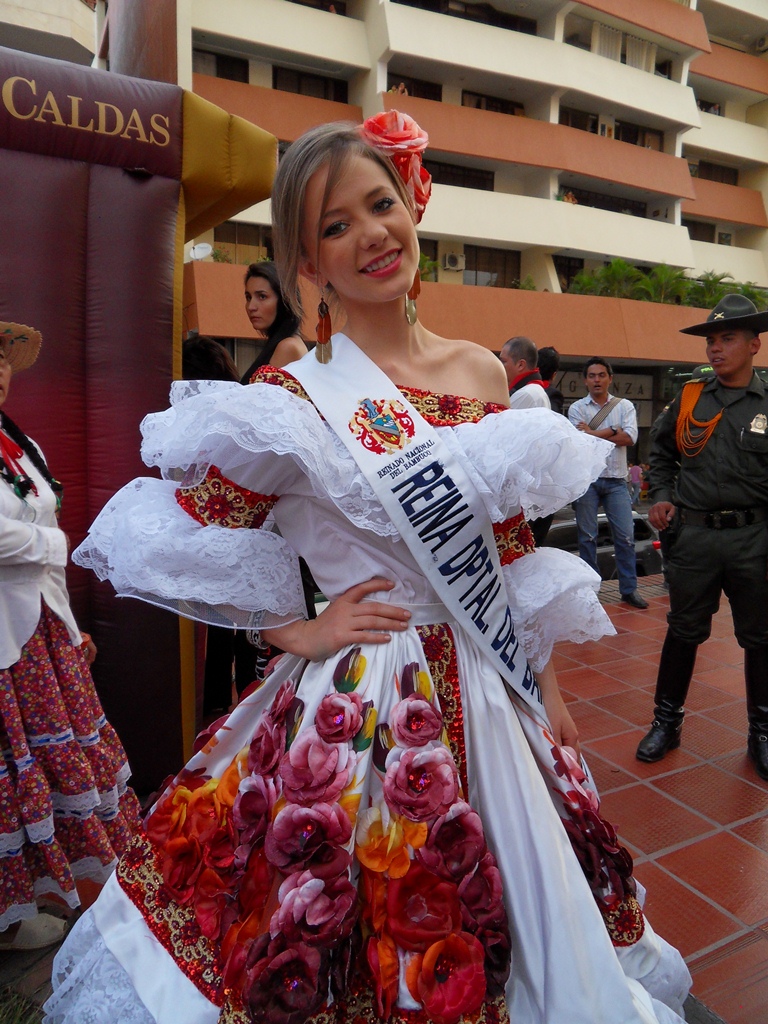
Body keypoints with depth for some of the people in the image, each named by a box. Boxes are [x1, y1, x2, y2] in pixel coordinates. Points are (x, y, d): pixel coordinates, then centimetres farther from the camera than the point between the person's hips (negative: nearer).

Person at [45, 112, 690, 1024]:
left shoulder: (480, 371, 3)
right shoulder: (293, 399, -9)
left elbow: (514, 550, 8)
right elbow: (174, 537, -4)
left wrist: (546, 685, 10)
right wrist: (298, 629, -9)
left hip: (496, 700, 5)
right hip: (362, 706, -4)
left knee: (490, 935, 22)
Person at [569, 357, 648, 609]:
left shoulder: (624, 406, 8)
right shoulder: (577, 408, 4)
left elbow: (630, 437, -8)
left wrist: (594, 433, -9)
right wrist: (613, 431, -7)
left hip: (616, 480, 1)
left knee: (625, 536, 1)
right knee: (587, 536, 5)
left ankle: (629, 589, 11)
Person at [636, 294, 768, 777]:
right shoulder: (688, 399, 4)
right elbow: (661, 451, 16)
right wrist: (662, 495, 3)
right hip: (693, 535, 1)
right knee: (683, 631, 10)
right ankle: (667, 721, 26)